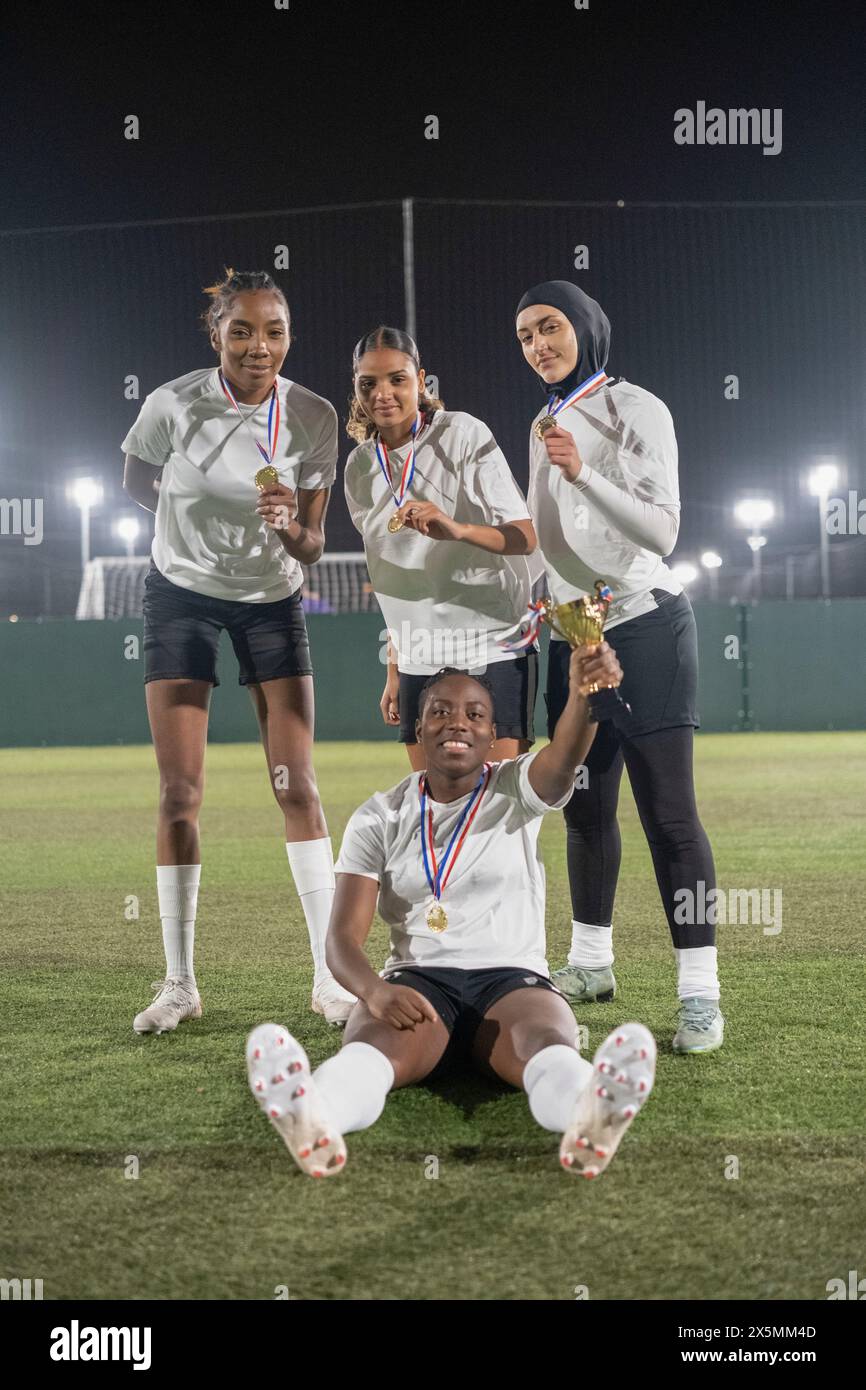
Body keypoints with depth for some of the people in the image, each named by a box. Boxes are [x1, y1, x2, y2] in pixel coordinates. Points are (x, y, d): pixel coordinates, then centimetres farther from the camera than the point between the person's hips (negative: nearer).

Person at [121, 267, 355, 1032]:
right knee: (179, 791, -5)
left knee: (297, 786, -5)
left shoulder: (314, 416, -15)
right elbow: (137, 482, 2)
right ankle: (180, 983, 4)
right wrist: (196, 512, 5)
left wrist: (288, 526, -33)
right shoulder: (172, 404, -19)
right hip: (182, 595, -1)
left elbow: (312, 547, -13)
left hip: (272, 601, 1)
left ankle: (330, 975, 0)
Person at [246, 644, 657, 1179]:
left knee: (544, 1038, -37)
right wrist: (373, 990, -28)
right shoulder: (379, 818, 9)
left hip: (514, 979, 0)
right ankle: (312, 1119, -70)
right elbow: (344, 936, -2)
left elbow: (564, 760, -19)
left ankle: (589, 1116, -72)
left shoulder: (517, 789, 7)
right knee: (379, 1037, -36)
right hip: (418, 981, 0)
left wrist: (584, 691, -44)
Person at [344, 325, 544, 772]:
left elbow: (527, 536, -17)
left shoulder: (463, 434, -8)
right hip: (420, 661, 5)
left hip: (493, 646, -5)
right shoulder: (360, 467, 9)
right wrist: (393, 670, 15)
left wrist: (456, 529, -36)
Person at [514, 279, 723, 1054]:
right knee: (585, 808, 10)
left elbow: (661, 531, -17)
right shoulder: (547, 424, 13)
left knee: (667, 810, -11)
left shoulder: (636, 410, -8)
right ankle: (591, 961, 21)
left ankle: (700, 991, -10)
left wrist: (583, 474, -27)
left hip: (645, 627, -7)